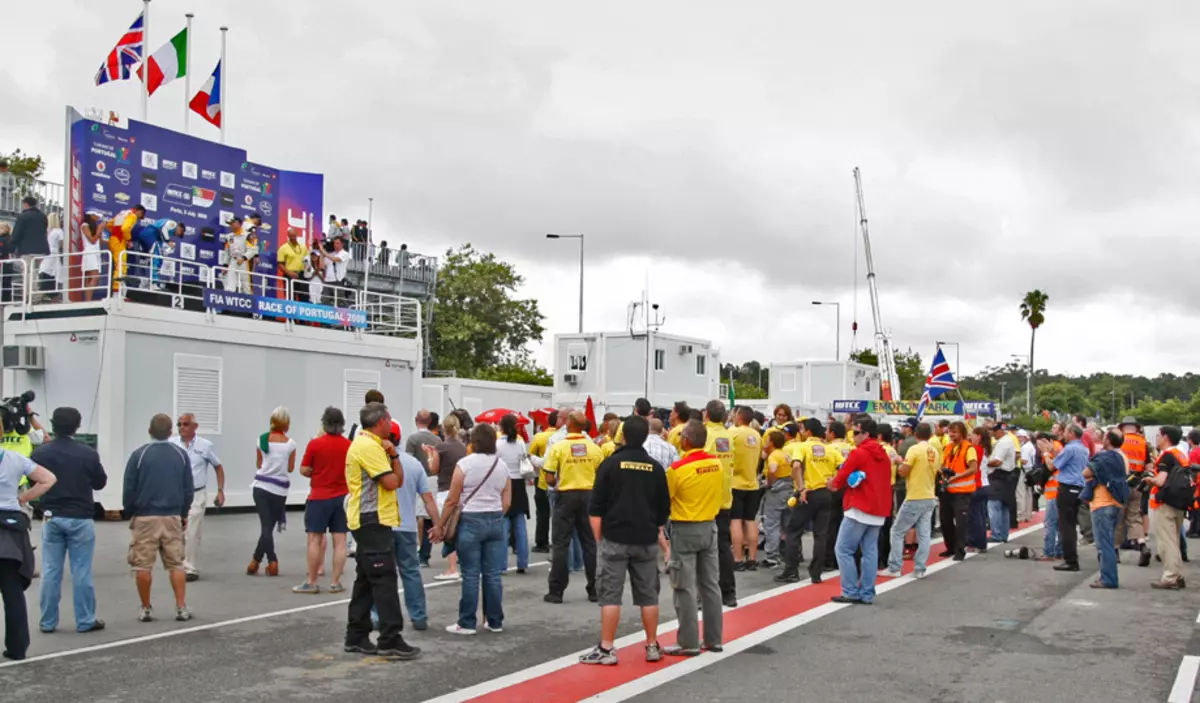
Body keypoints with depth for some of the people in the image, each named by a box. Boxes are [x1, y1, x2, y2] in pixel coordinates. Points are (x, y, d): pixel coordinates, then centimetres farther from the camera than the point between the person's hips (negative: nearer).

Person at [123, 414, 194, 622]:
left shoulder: (139, 454, -5)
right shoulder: (181, 455, 3)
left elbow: (129, 489, -4)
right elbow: (189, 489, 6)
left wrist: (128, 513, 10)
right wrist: (183, 513, 18)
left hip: (144, 518, -2)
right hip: (172, 517, 2)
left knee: (142, 566, 6)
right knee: (176, 564, 8)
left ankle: (146, 609, 10)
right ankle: (181, 608, 5)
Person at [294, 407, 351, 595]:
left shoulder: (315, 444, -8)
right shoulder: (350, 446, -1)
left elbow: (304, 471, -5)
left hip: (319, 498, -2)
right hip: (342, 497, 3)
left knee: (315, 539, 3)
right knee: (340, 541, 4)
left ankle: (311, 582, 5)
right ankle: (335, 582, 6)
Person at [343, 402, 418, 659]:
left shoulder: (369, 444, 17)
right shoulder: (369, 446, -16)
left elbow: (398, 480, 14)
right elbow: (391, 482, -20)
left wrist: (393, 455, -2)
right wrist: (393, 456, -1)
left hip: (369, 521, 11)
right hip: (373, 521, -11)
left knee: (366, 579, 13)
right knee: (384, 580, -10)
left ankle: (356, 637, 17)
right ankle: (390, 640, -11)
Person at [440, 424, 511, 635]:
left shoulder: (465, 464, -7)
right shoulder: (501, 466, 7)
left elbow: (452, 500, -6)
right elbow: (506, 502, 7)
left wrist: (441, 524, 3)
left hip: (470, 521, -4)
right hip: (496, 522, 4)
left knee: (471, 575, 0)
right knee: (493, 574, 8)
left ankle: (467, 623, 5)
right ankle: (495, 622, 14)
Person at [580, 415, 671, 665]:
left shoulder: (611, 464, -5)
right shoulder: (656, 468, 5)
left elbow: (596, 508, -6)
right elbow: (664, 508, 12)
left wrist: (599, 538, 2)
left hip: (615, 538, -3)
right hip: (646, 541, 3)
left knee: (610, 594, -1)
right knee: (648, 594, 10)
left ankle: (606, 649, -1)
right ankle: (652, 646, 16)